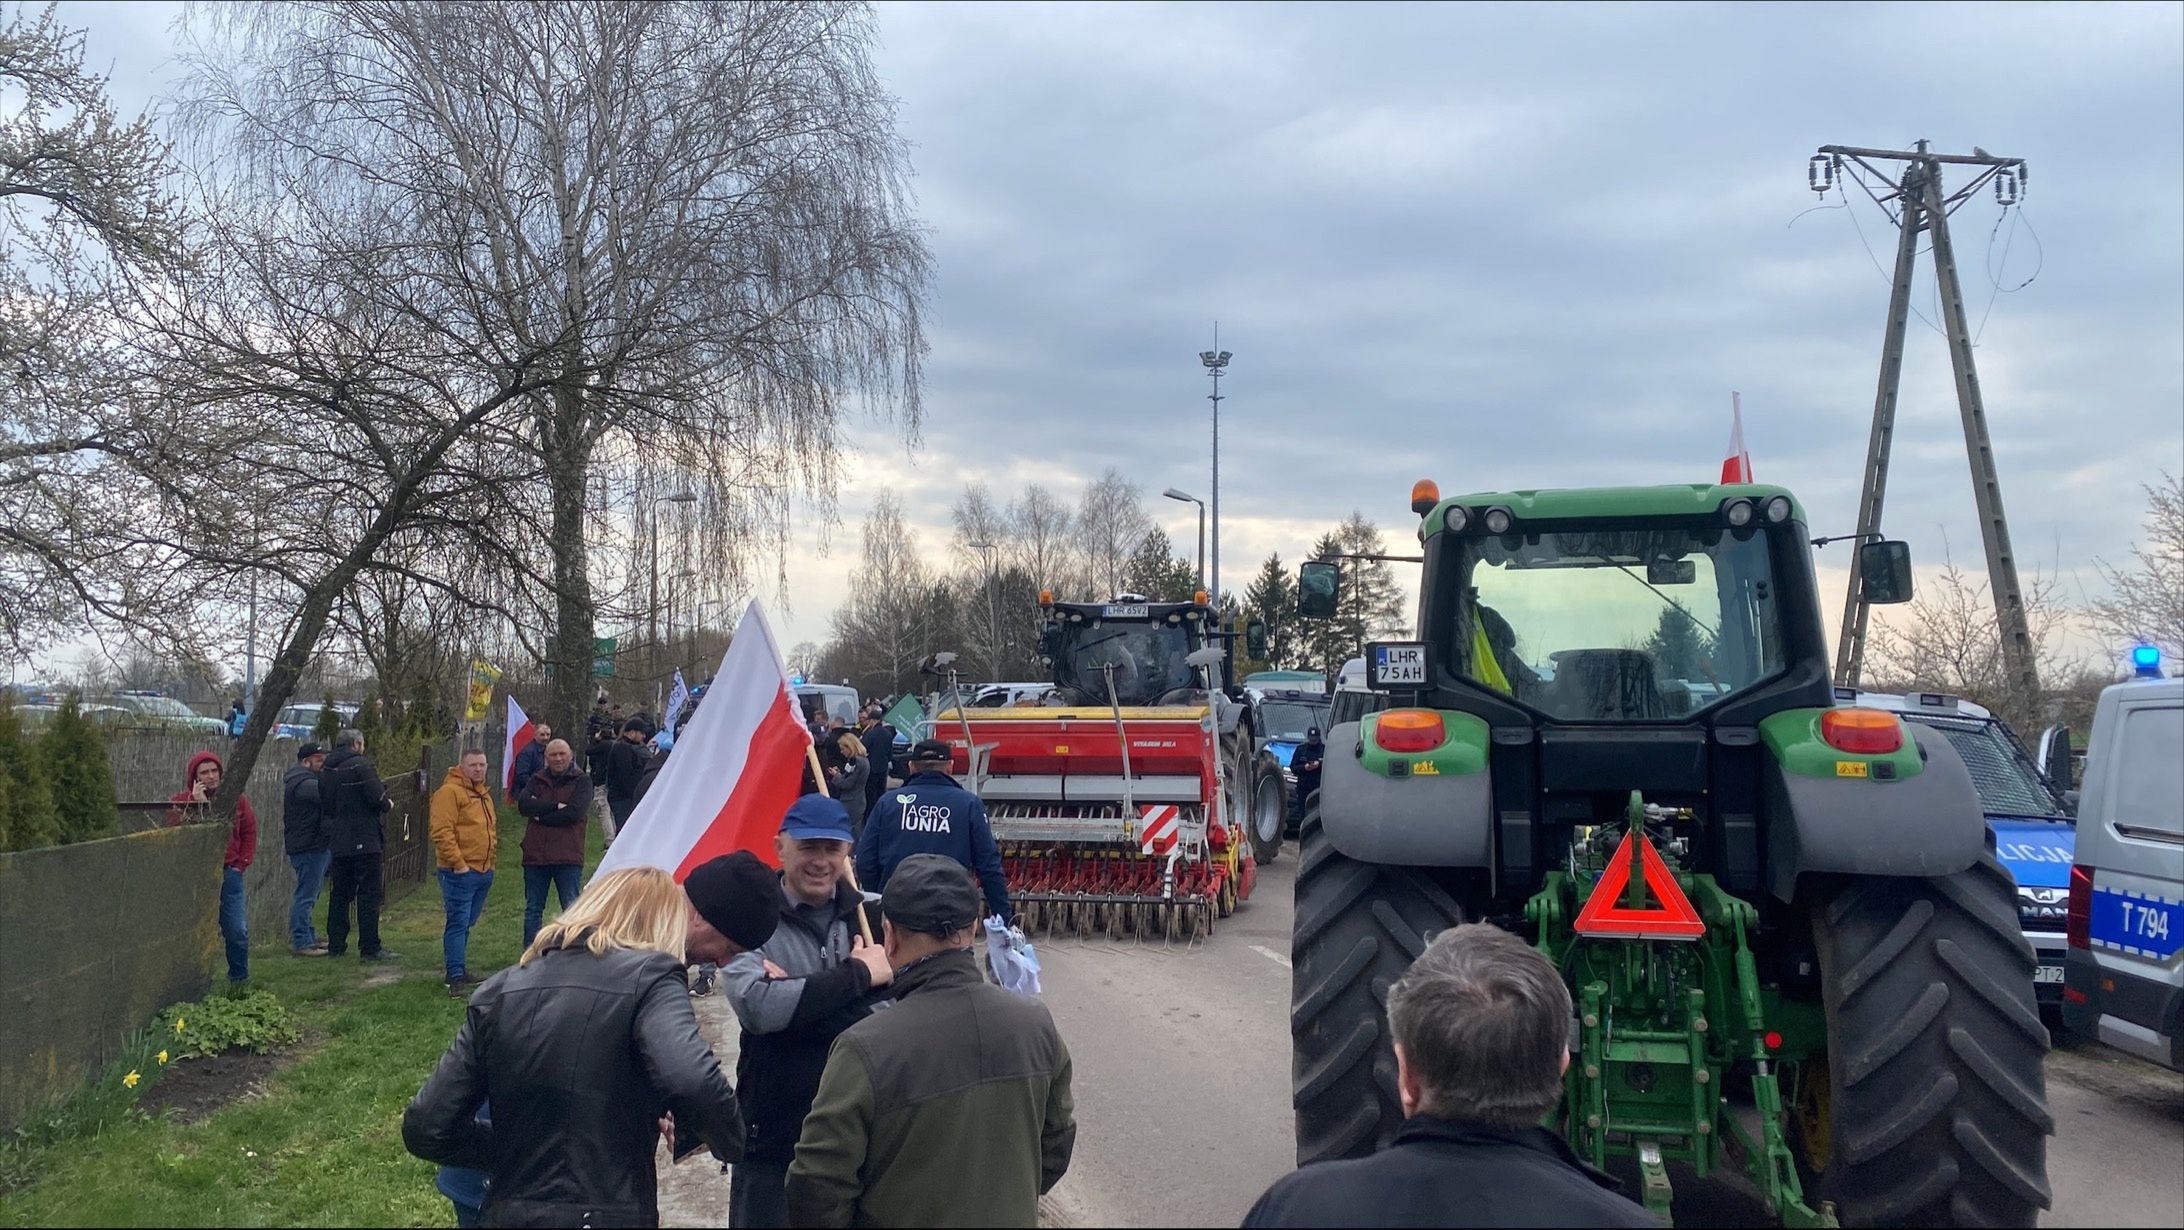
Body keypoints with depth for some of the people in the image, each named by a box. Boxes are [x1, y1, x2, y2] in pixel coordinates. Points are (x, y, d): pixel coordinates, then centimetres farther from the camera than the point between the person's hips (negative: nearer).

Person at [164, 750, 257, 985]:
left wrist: (242, 864, 5)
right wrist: (196, 804, -23)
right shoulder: (179, 801, 0)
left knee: (238, 931, 1)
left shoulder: (236, 800, 6)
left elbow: (249, 832, 14)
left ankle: (240, 980, 16)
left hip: (228, 874, 1)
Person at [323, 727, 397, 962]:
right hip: (364, 841, -8)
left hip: (337, 842, 8)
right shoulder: (360, 765, -12)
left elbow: (325, 802, 18)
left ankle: (335, 945, 18)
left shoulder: (327, 771, 12)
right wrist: (388, 805, 2)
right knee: (368, 895, -4)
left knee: (339, 894, 15)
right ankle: (369, 948, -4)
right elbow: (377, 798, -18)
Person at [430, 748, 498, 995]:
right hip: (460, 871, -9)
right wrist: (458, 863, -20)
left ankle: (459, 971, 22)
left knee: (466, 924, 15)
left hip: (484, 871, 9)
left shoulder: (483, 794, 18)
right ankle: (456, 977, -8)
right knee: (458, 923, -9)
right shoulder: (449, 792, -11)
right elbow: (442, 832, -18)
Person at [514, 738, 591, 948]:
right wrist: (556, 806, -13)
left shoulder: (581, 781, 2)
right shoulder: (537, 780, 12)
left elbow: (575, 812, -14)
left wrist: (541, 815, -7)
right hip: (536, 855, 4)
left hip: (568, 857, -4)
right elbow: (523, 804, -7)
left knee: (572, 909, 0)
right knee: (533, 909, 11)